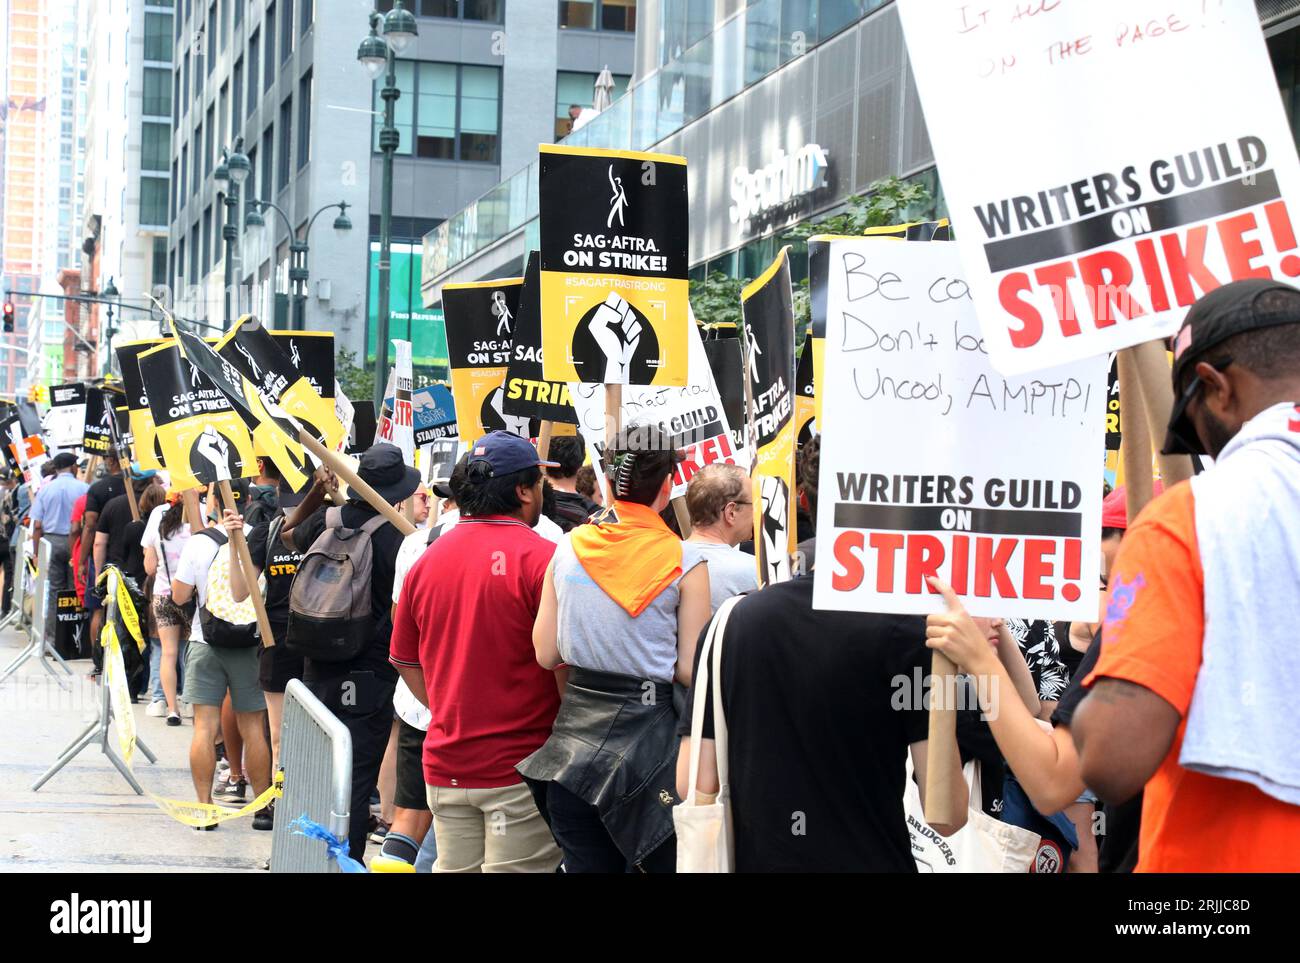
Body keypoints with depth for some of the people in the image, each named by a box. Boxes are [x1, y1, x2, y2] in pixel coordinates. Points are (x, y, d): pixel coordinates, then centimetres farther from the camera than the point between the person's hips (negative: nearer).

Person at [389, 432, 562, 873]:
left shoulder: (427, 559, 6)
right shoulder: (540, 558, -13)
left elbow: (406, 662, 14)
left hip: (445, 767, 6)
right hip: (520, 768, -6)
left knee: (453, 868, 13)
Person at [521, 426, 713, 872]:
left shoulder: (569, 547, 1)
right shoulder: (685, 560, -9)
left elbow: (545, 654, 5)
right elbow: (690, 671, -11)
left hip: (576, 732, 4)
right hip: (647, 735, -4)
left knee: (586, 864, 10)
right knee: (668, 861, 3)